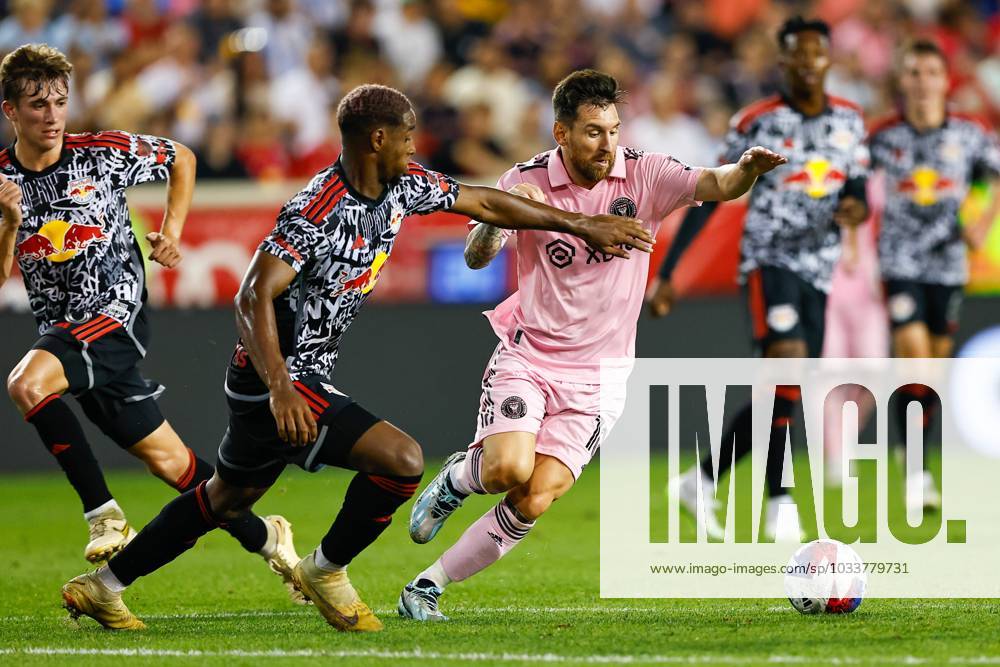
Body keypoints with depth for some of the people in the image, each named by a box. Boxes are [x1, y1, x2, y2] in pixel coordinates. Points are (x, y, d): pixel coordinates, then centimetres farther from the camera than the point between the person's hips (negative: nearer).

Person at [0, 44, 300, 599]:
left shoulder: (104, 154, -6)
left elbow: (181, 158, 12)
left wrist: (172, 230, 1)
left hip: (117, 314, -4)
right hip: (61, 330, 4)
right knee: (167, 459, 7)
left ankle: (104, 515, -21)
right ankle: (264, 538, 25)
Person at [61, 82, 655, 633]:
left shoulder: (403, 186, 2)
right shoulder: (320, 211, -25)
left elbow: (483, 202, 14)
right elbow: (254, 297, -30)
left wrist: (582, 225, 17)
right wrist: (280, 385, -41)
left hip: (297, 378, 10)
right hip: (279, 379, -10)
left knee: (228, 498, 23)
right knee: (402, 460, -19)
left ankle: (101, 588, 33)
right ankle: (326, 572, 2)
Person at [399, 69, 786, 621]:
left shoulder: (643, 175, -8)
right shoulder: (528, 180, -8)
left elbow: (716, 186, -23)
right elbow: (476, 258, -13)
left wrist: (746, 169, -46)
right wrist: (497, 216, -35)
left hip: (595, 374, 1)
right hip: (526, 353, -1)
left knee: (534, 501, -12)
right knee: (509, 468, -25)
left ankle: (428, 586, 5)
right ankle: (457, 478, 12)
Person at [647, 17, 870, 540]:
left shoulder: (850, 122, 9)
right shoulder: (757, 123, -6)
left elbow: (858, 192, 15)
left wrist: (856, 209, -12)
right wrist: (666, 275, -7)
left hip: (818, 270, 6)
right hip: (769, 258, -6)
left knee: (781, 395, 5)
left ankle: (701, 481, 22)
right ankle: (780, 506, -25)